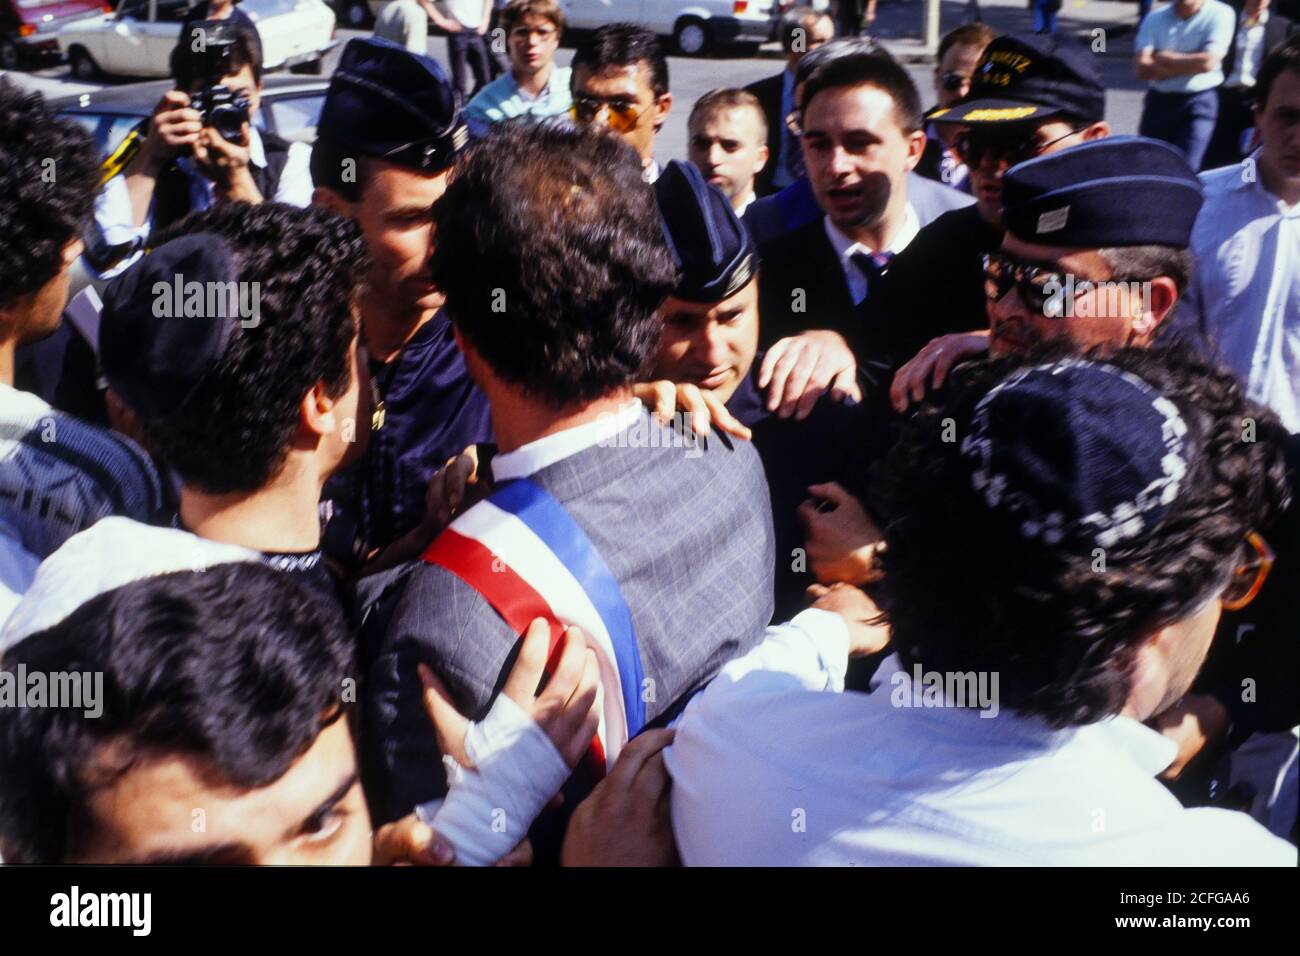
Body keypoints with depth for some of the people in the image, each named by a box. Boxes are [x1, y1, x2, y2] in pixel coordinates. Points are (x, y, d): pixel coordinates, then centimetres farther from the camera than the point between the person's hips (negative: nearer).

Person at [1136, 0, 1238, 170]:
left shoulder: (1220, 14, -5)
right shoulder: (1155, 18, 5)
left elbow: (1209, 61, -17)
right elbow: (1143, 69, -6)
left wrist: (1164, 58, -5)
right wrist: (1192, 65, -11)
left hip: (1199, 103, -4)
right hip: (1158, 101, 4)